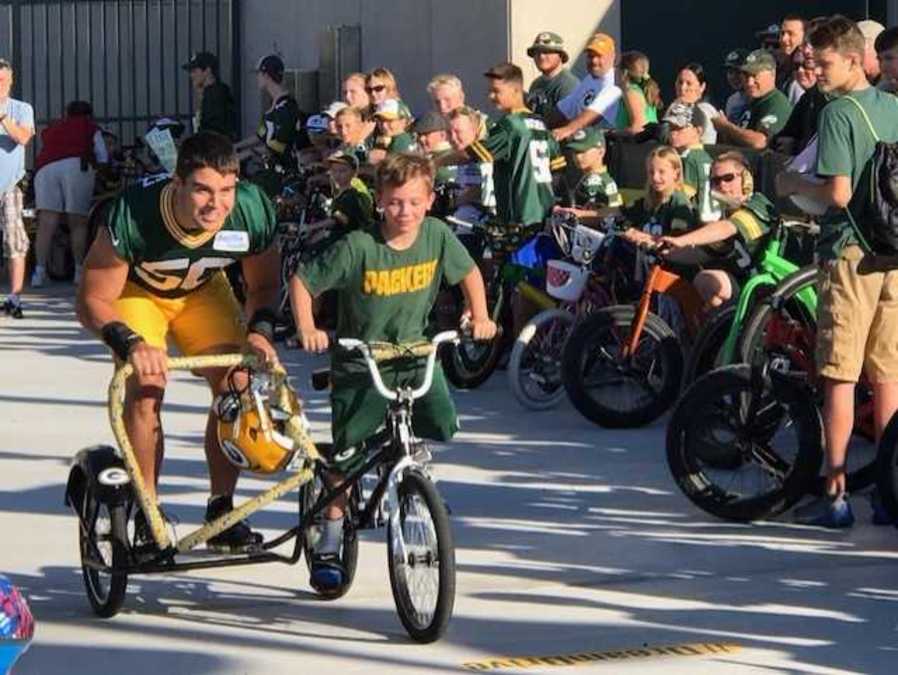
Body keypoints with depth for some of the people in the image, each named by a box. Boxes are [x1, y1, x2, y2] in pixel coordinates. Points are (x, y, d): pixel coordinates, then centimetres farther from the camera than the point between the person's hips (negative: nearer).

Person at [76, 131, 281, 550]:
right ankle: (147, 515, -7)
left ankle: (221, 510, 2)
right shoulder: (134, 216, -39)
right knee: (145, 388, -21)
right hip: (137, 289, -3)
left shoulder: (253, 212, -30)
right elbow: (92, 301, -29)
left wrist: (260, 331, -28)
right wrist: (130, 342, -46)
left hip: (202, 290, 3)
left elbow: (264, 284, -9)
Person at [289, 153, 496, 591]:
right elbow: (302, 281, -11)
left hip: (414, 352, 3)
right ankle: (329, 544, 14)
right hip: (359, 362, -3)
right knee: (346, 456, -2)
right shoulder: (357, 247, -18)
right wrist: (307, 329, -22)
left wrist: (479, 316, -3)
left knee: (441, 422, -17)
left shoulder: (437, 236, -8)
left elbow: (468, 272, 10)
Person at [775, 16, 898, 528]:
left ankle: (836, 496, -1)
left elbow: (838, 193, -18)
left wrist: (795, 185, -2)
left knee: (839, 377, -2)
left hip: (851, 252, -7)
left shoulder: (838, 112, -12)